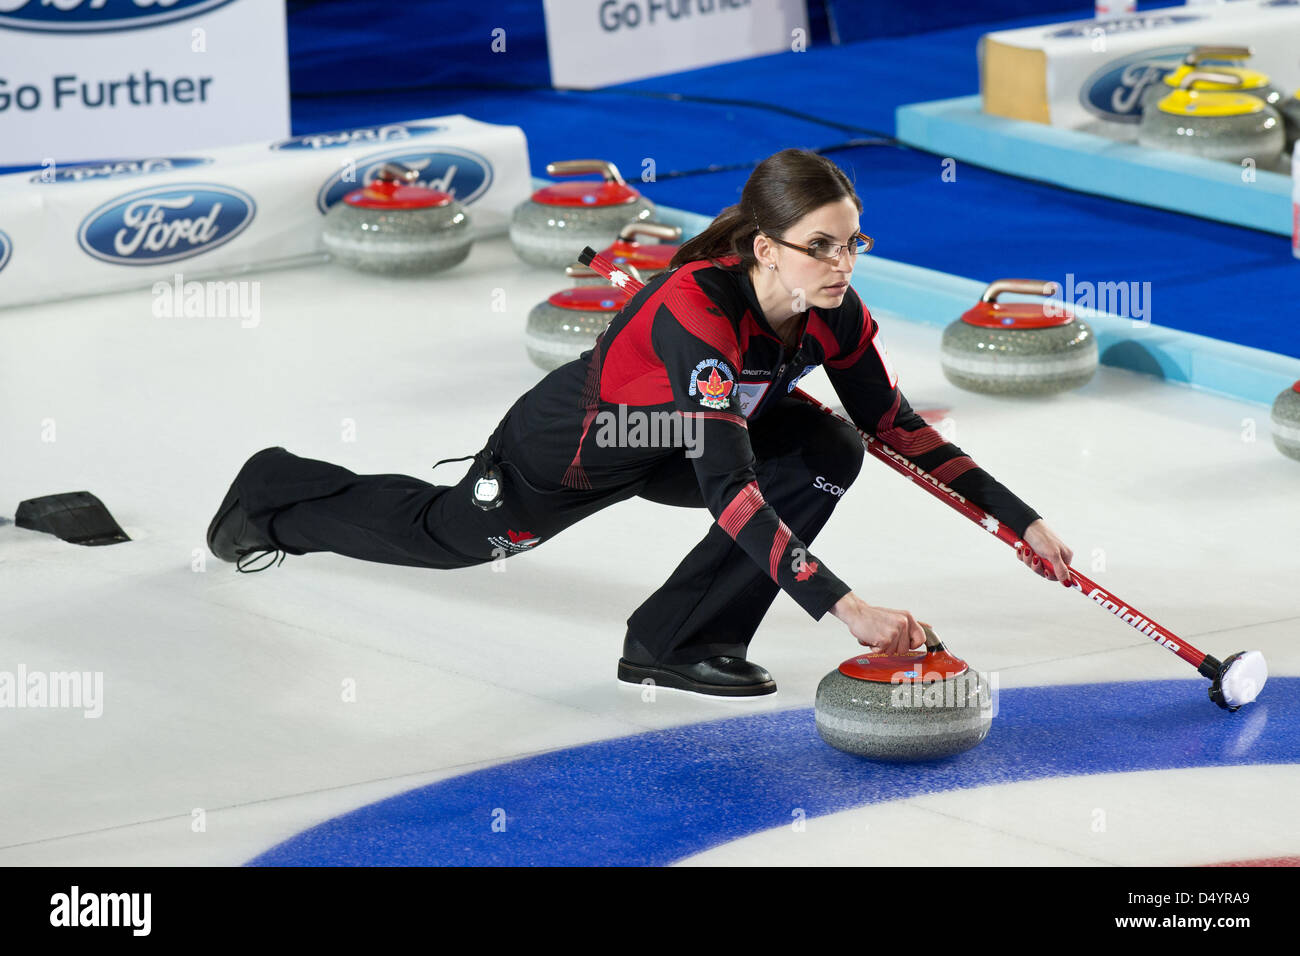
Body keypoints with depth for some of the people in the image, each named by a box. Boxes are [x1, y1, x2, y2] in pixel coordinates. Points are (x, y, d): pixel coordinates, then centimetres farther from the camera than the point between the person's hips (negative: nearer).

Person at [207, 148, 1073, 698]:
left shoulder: (835, 314, -23)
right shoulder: (699, 309, -45)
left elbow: (902, 431, -9)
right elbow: (730, 489, -51)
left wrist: (1023, 522, -17)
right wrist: (844, 606, -58)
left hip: (669, 442, 5)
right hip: (573, 446, -5)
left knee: (828, 456, -20)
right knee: (448, 535, 22)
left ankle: (679, 642, -11)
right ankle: (278, 498, 52)